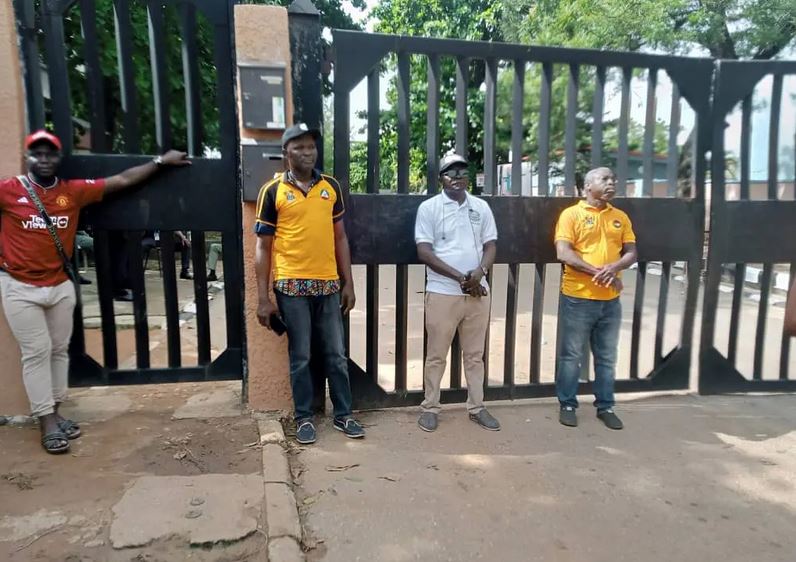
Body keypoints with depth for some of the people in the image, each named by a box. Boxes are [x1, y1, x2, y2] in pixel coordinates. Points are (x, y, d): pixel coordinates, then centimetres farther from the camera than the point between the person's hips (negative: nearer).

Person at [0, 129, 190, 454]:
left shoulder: (74, 191, 0)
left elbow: (123, 181, 2)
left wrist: (161, 161, 3)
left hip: (60, 285, 3)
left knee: (59, 350, 10)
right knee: (37, 352, 0)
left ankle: (55, 412, 23)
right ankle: (47, 422, 7)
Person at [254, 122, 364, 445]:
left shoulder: (331, 186, 7)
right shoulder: (273, 191, -2)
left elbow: (340, 237, 11)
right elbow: (263, 247, -1)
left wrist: (348, 283, 7)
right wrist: (263, 298, -6)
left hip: (328, 284, 3)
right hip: (291, 286, -3)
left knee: (336, 354, 11)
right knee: (300, 356, 8)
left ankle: (343, 415, 25)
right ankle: (304, 418, 24)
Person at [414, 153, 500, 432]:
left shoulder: (481, 207, 9)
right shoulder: (429, 207, -3)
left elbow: (490, 245, 9)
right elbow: (424, 252, -8)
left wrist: (479, 272, -12)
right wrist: (459, 277, -14)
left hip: (478, 292, 4)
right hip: (442, 292, -3)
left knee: (475, 354, 12)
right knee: (436, 355, 5)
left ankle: (476, 407, 24)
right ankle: (430, 408, 18)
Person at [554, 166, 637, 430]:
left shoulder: (620, 217, 12)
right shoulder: (571, 214, -3)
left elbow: (631, 252, 8)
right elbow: (563, 253, -13)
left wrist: (615, 267, -14)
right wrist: (597, 271, -18)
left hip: (610, 300, 5)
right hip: (577, 298, -4)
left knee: (607, 358, 13)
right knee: (571, 356, 5)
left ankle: (605, 406, 26)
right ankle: (567, 405, 19)